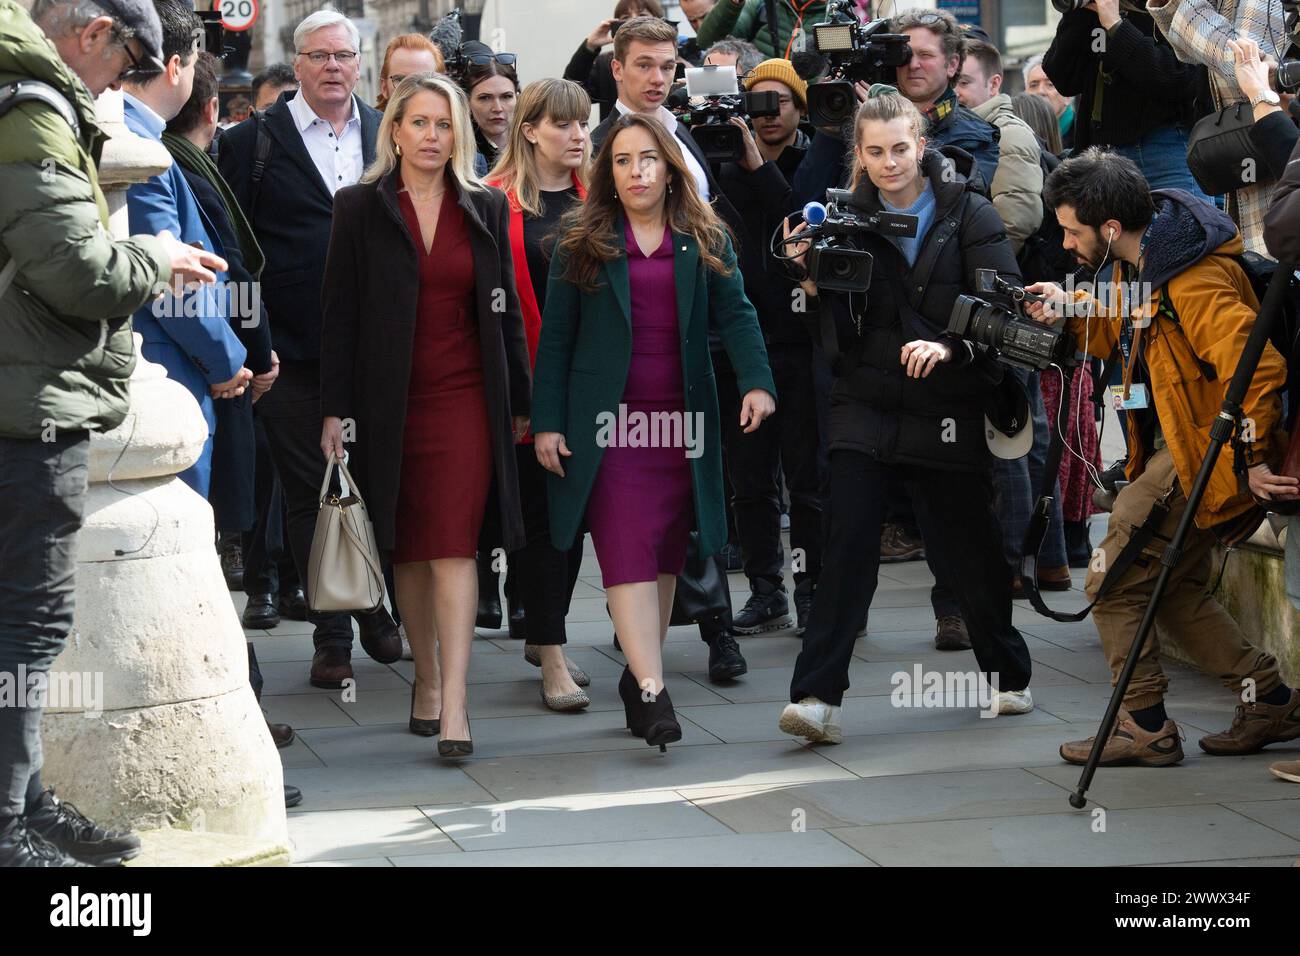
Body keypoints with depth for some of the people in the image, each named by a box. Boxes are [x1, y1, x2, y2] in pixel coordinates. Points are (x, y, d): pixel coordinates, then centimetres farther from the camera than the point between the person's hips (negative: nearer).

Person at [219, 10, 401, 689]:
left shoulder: (388, 137, 9)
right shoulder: (253, 142, 0)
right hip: (295, 354, -2)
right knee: (310, 497, 3)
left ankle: (375, 614, 25)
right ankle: (331, 638, 11)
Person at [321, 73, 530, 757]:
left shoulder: (485, 208, 7)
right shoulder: (360, 208, 2)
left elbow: (504, 310, 11)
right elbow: (339, 314, 1)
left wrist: (519, 402, 9)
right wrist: (335, 410, -4)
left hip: (465, 398, 0)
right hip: (390, 402, 0)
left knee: (453, 546, -10)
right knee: (408, 548, 8)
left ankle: (454, 701, -16)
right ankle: (426, 677, 22)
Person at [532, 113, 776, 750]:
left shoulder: (704, 243, 8)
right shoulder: (581, 244, 3)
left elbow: (735, 315, 1)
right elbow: (555, 337, 4)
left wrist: (757, 381, -16)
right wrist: (547, 422, -2)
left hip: (683, 422, 3)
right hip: (609, 422, -2)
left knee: (667, 554, 6)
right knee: (627, 549, -13)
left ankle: (638, 677, 18)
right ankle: (652, 692, -20)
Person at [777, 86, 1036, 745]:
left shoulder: (968, 213, -2)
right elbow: (840, 337, 5)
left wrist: (950, 346, -25)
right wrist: (815, 284, -14)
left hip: (947, 410, -1)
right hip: (867, 405, 1)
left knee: (966, 545, 8)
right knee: (848, 543, -10)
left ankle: (1007, 676, 30)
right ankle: (817, 695, -14)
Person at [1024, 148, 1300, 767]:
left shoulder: (1194, 284, -27)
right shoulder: (1138, 264, 5)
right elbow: (1130, 333, 24)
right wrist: (1073, 311, 5)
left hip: (1200, 454, -10)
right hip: (1170, 448, 10)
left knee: (1115, 582, -3)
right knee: (1176, 590, 17)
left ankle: (1143, 726, 6)